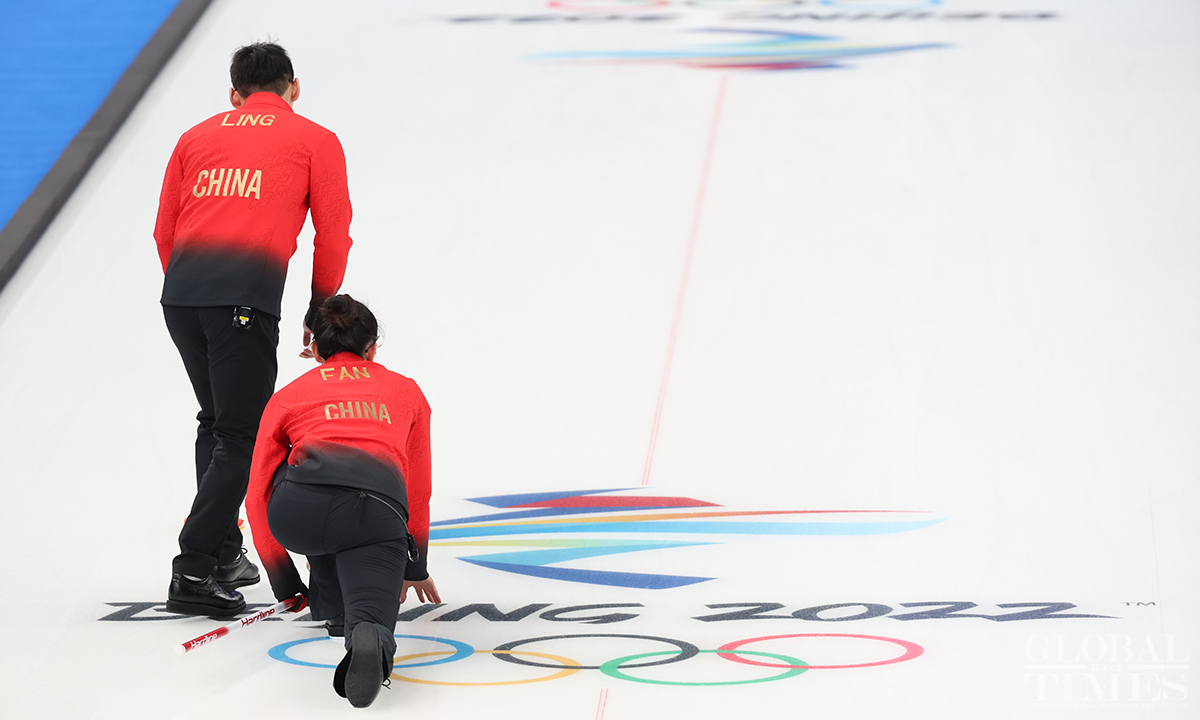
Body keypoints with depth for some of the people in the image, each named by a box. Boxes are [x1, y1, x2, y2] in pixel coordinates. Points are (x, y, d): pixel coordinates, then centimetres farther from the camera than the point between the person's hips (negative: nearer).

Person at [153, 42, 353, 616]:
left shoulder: (196, 137, 24)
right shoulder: (315, 141, 14)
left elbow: (164, 231, 20)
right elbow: (332, 235, 9)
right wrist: (321, 309, 21)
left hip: (180, 290, 5)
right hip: (248, 293, -5)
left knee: (216, 423, 22)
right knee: (239, 437, -1)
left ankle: (223, 554, 27)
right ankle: (194, 573, -10)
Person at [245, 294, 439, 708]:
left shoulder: (288, 396, 32)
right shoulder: (406, 391, 36)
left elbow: (258, 497, 30)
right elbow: (419, 492, 42)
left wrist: (285, 584, 40)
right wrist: (414, 567, 55)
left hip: (298, 509, 1)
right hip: (380, 509, -1)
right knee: (370, 612, -9)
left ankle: (333, 606, 30)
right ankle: (366, 636, -43)